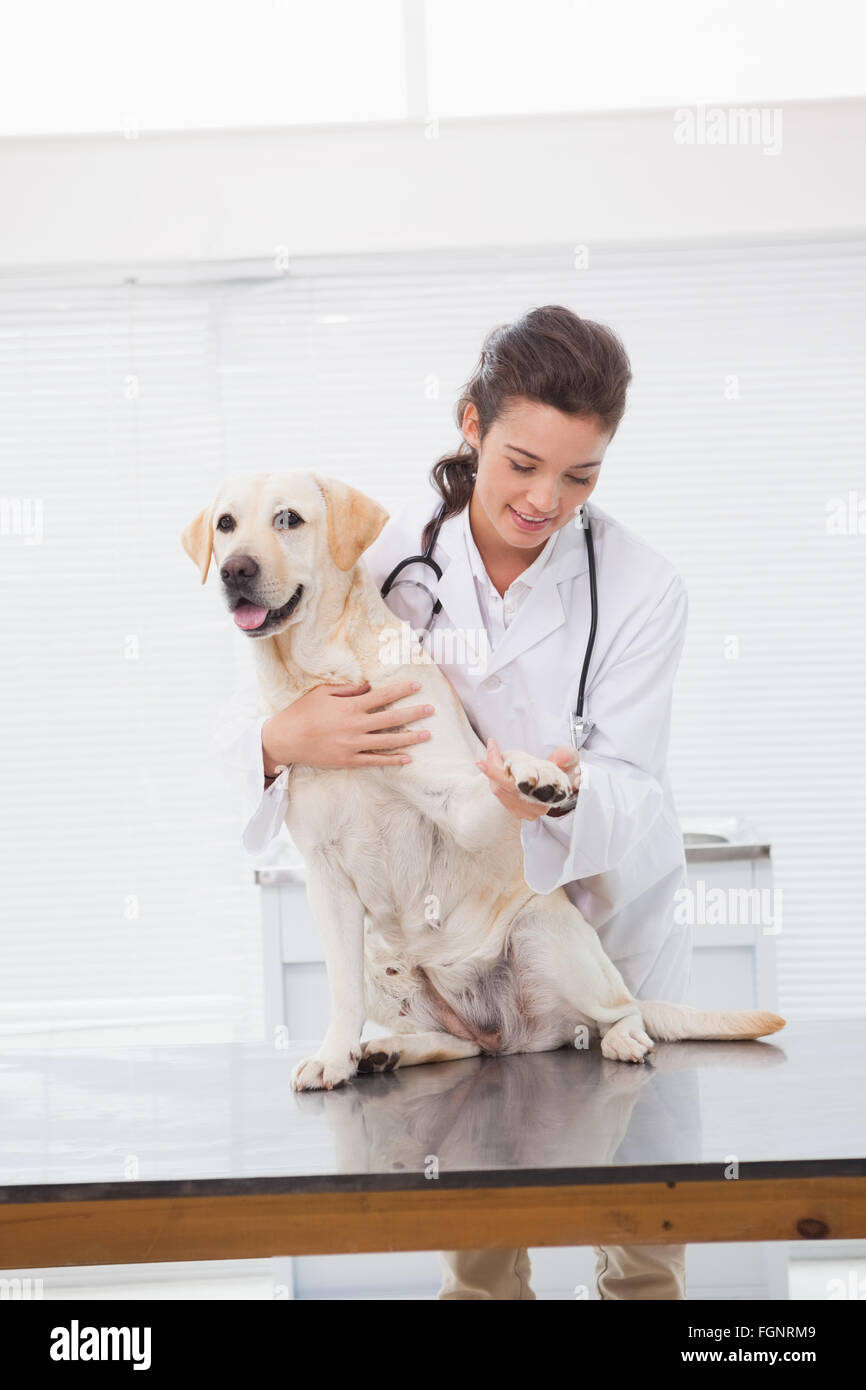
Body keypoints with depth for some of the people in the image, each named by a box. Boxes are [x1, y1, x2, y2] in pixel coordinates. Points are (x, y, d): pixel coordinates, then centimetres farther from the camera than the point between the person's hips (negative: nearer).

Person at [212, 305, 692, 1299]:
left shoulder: (643, 590, -12)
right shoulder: (389, 556, -11)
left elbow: (631, 794, -16)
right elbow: (231, 726, -12)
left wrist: (567, 797, -39)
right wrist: (285, 739, -36)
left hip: (611, 927, 0)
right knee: (472, 1243, 7)